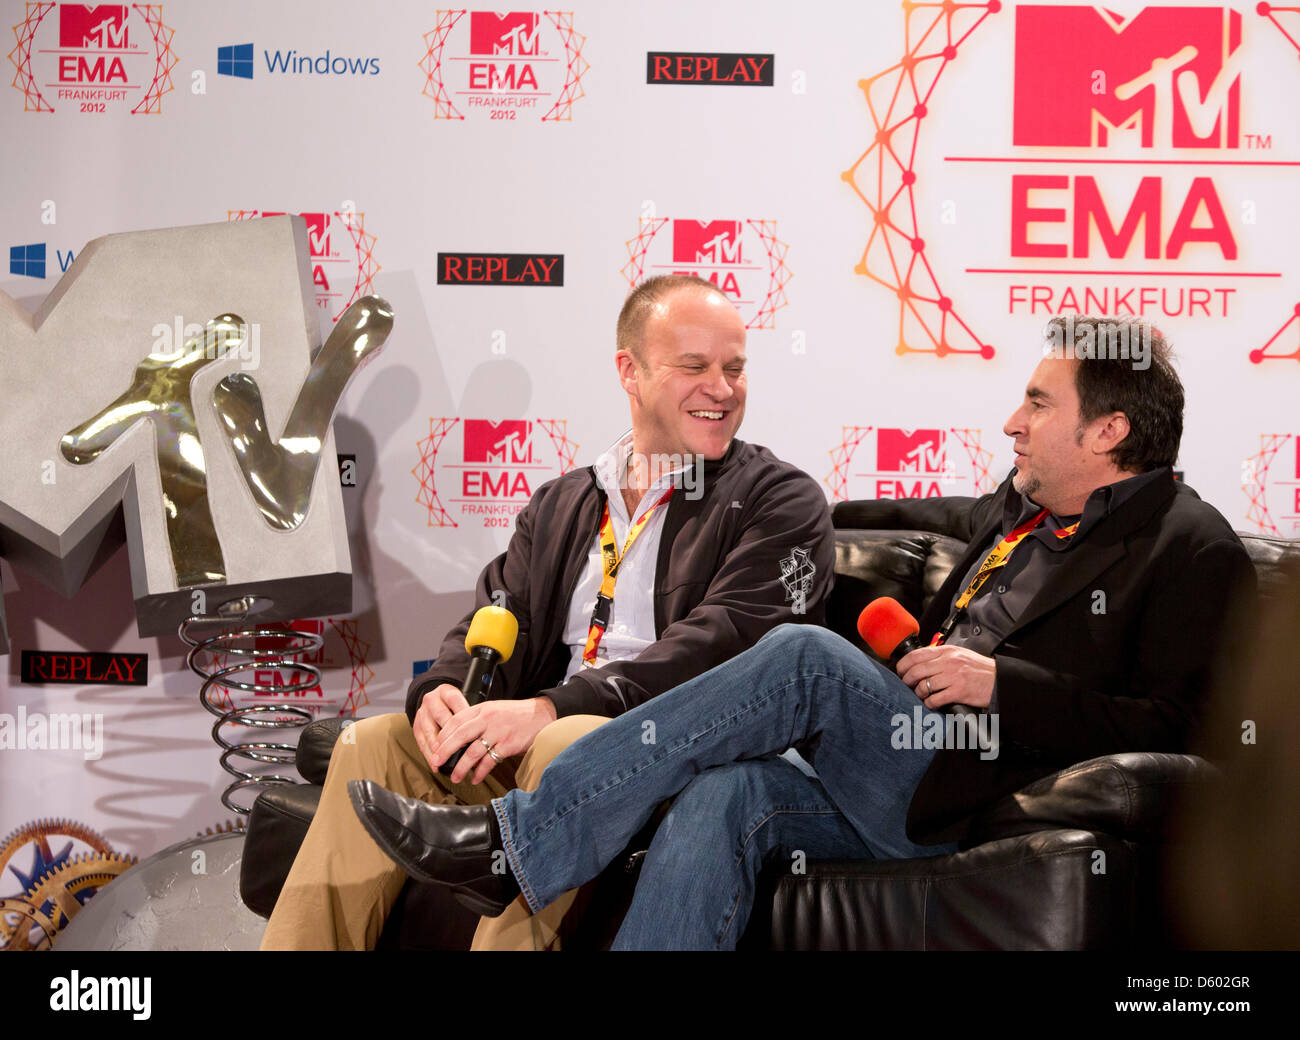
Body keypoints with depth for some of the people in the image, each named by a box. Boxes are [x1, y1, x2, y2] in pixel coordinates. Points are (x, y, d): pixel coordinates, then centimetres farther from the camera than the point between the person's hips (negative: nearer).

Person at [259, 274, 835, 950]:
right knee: (374, 741, -13)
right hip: (531, 741, 6)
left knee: (566, 746, -35)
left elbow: (723, 641, -12)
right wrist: (443, 691, -12)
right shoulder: (559, 505, 22)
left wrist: (554, 707, -22)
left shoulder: (781, 502, 3)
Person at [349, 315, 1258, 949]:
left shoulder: (1193, 550, -1)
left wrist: (1002, 684, -15)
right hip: (907, 770, 7)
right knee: (727, 791, -23)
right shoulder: (1027, 508, 23)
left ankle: (516, 843, -25)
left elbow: (1173, 728, -11)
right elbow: (957, 518, 45)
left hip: (971, 800, -7)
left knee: (806, 656, -27)